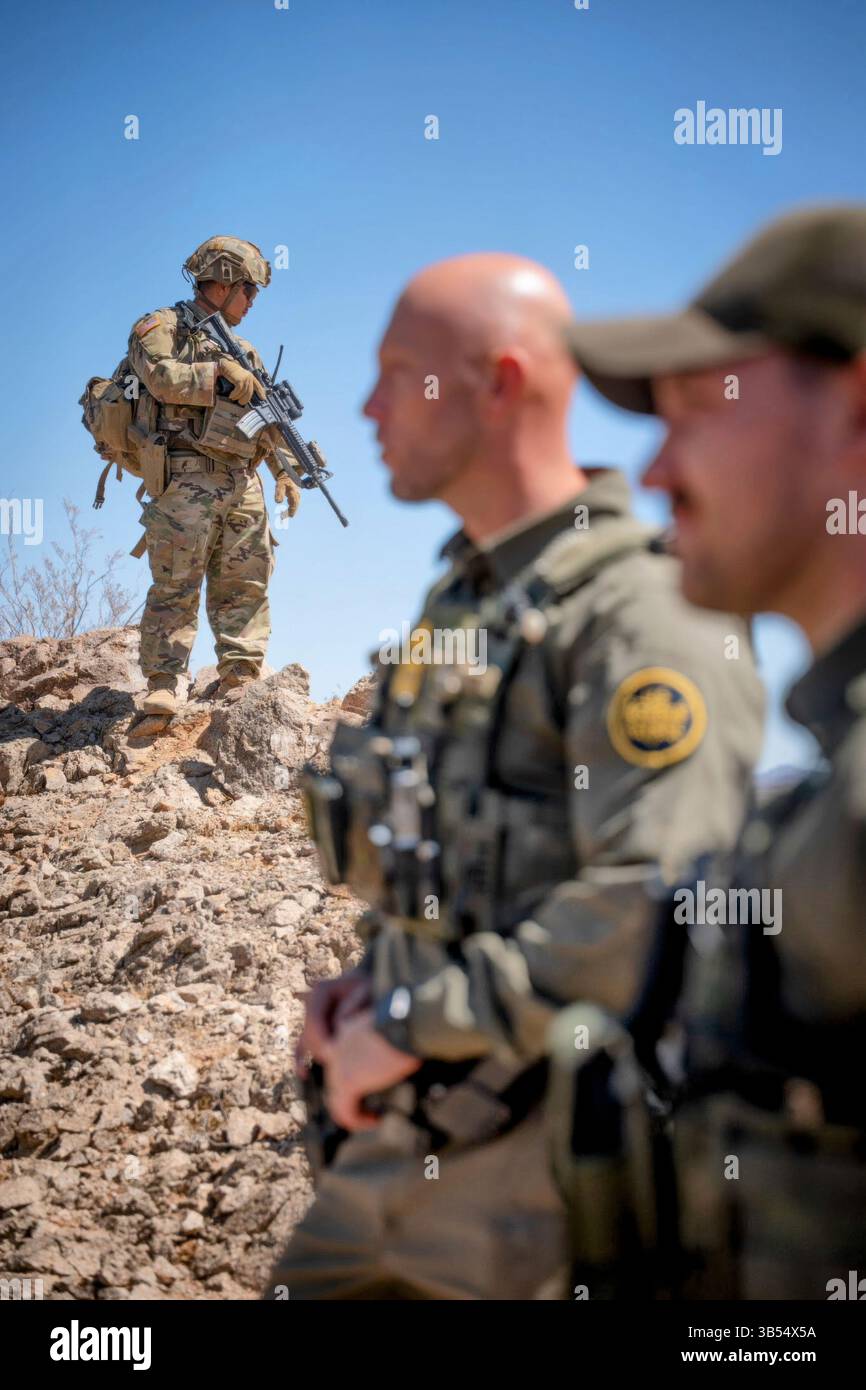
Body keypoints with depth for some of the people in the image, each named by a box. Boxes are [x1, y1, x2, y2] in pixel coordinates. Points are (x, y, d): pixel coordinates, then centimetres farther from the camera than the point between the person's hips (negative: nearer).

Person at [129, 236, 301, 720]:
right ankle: (163, 685, -11)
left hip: (243, 482, 7)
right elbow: (161, 376, -15)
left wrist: (286, 471, 14)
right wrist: (218, 370, -11)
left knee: (245, 586, 3)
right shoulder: (163, 327, 5)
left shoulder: (243, 350, 25)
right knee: (177, 585, -10)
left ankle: (241, 680, 5)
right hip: (187, 477, -7)